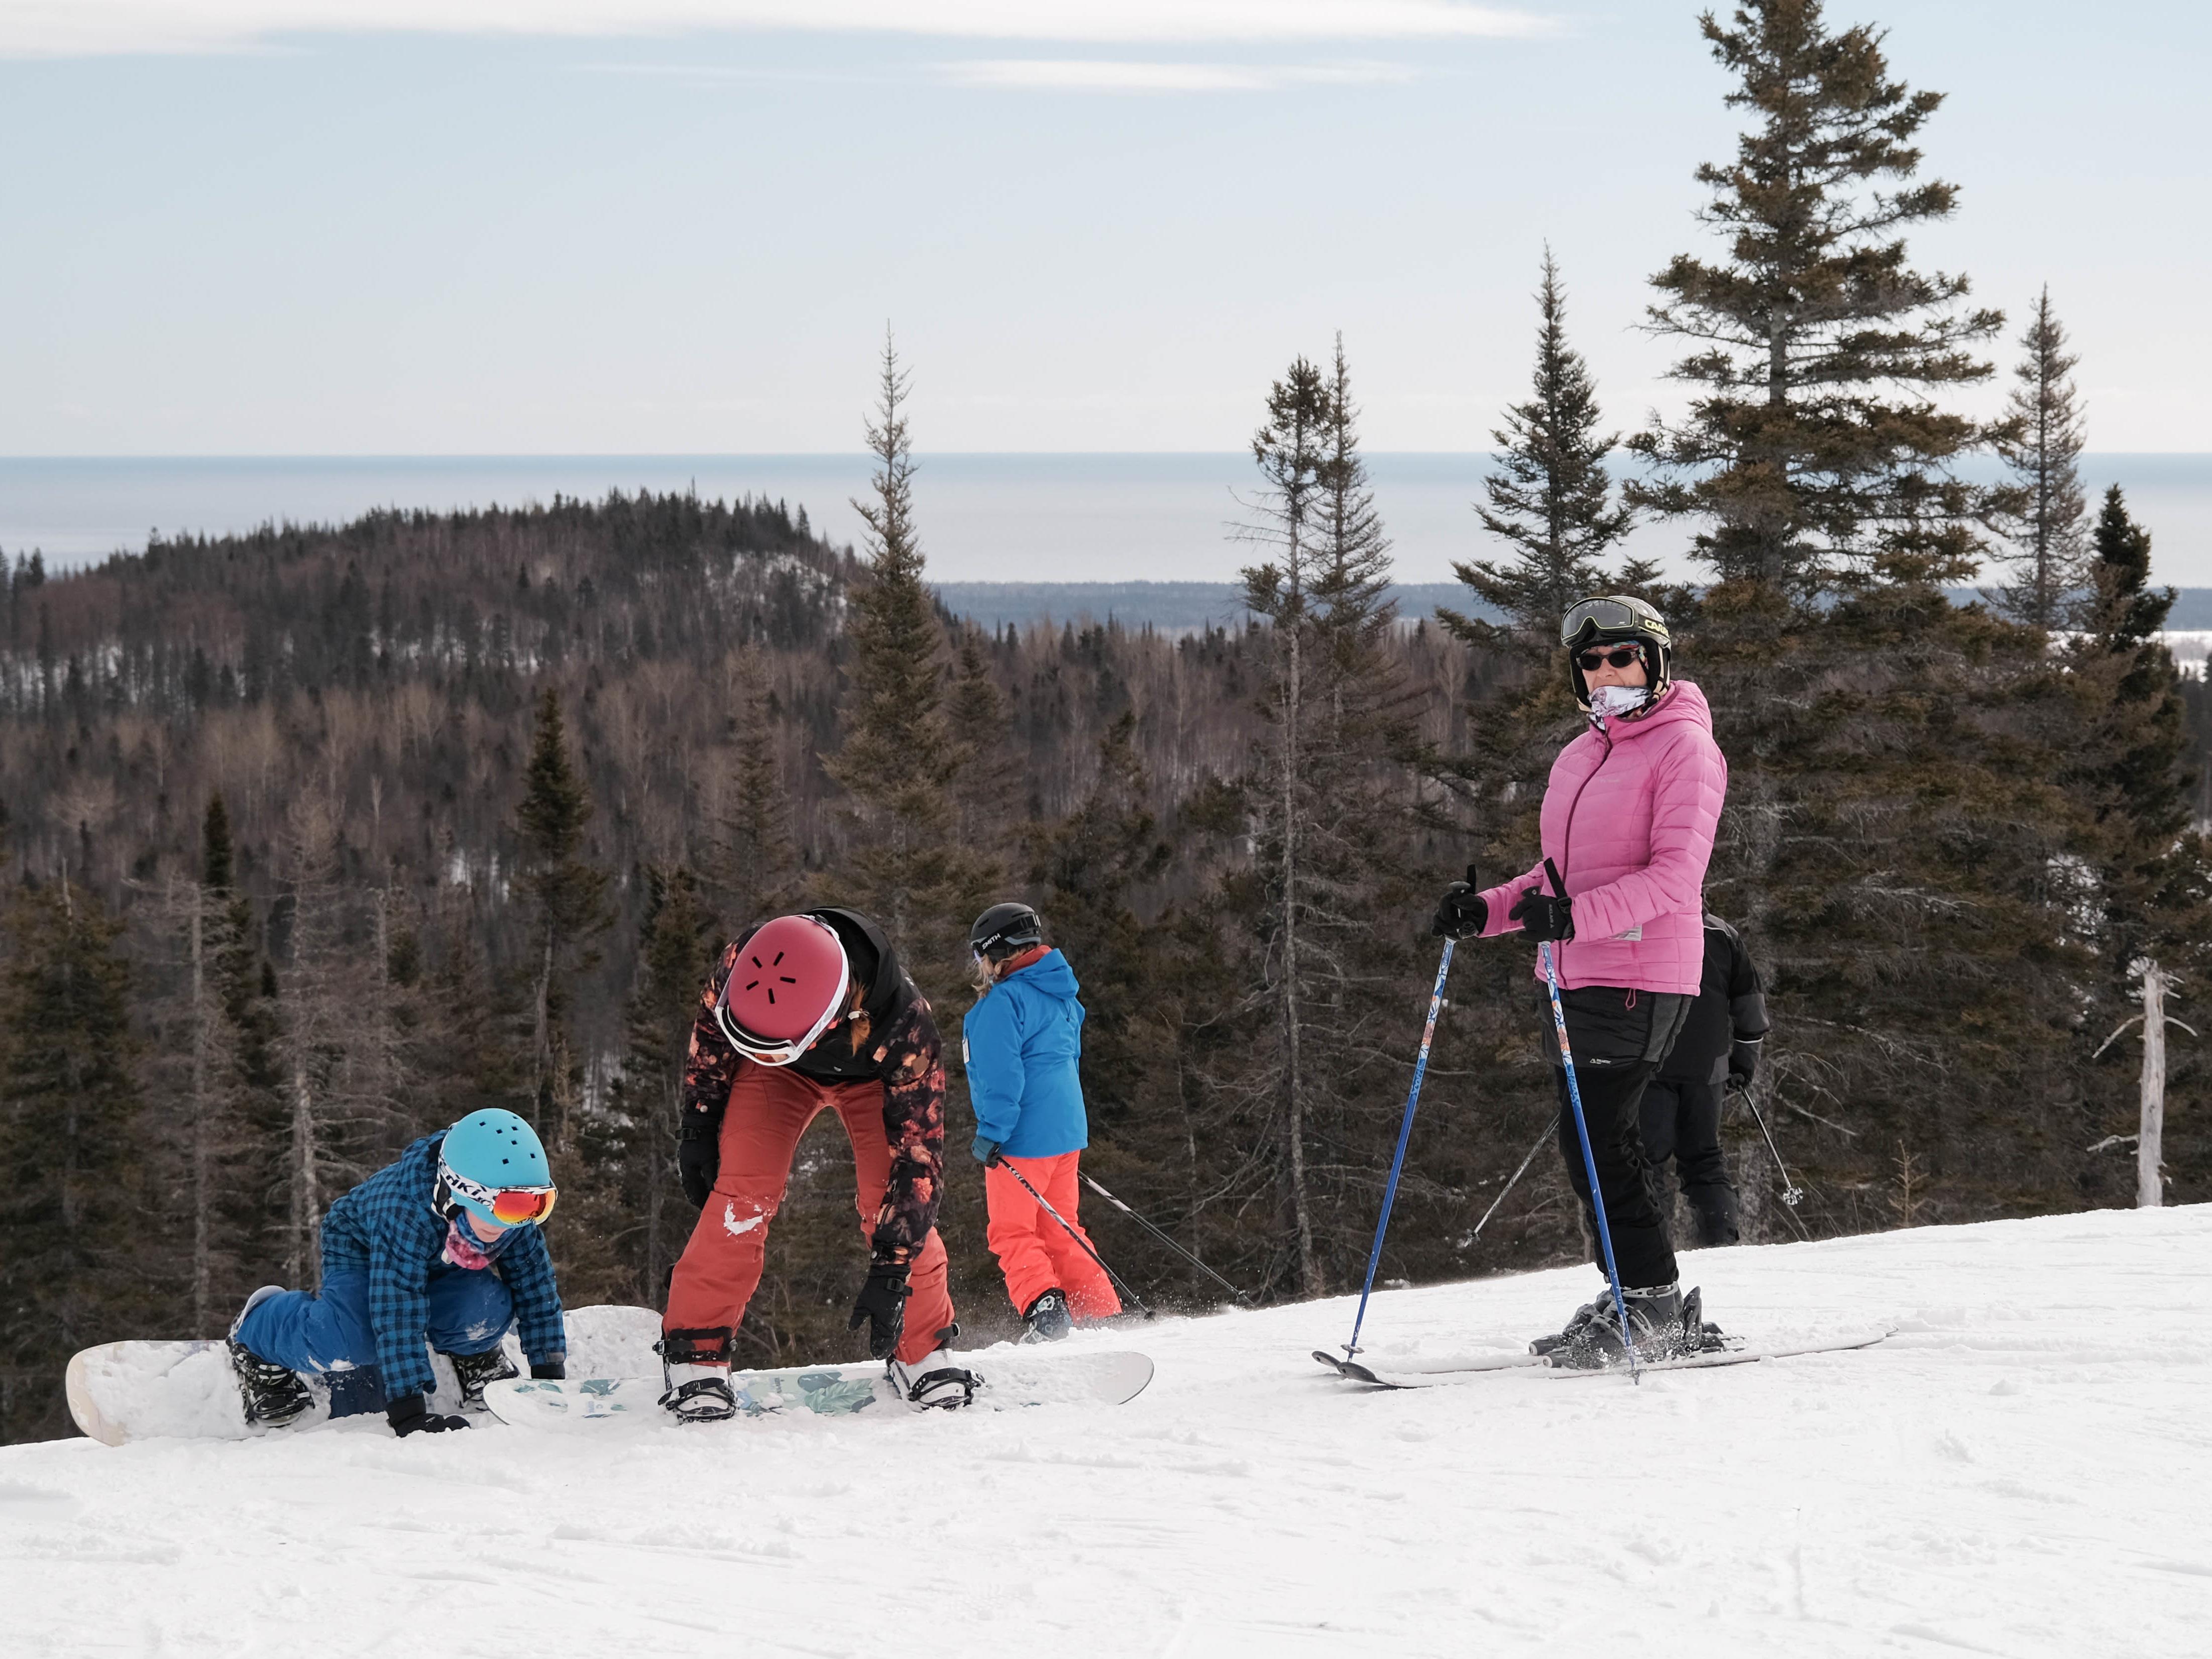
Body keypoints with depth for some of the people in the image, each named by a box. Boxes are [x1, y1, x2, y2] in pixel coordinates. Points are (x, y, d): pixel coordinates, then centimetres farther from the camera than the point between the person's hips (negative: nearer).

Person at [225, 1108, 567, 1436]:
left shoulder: (519, 1220, -29)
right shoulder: (406, 1213, -45)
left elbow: (537, 1289, -16)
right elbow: (397, 1316, -48)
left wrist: (551, 1378, -20)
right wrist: (409, 1414, -51)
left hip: (441, 1267, 4)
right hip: (360, 1249, -4)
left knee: (488, 1307, -29)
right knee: (353, 1339, -33)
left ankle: (472, 1354, 10)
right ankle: (256, 1329, 0)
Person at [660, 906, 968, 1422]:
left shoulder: (906, 1026, -45)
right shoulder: (742, 965, -38)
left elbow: (919, 1152, -36)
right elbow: (710, 1031, -12)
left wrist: (890, 1270, -36)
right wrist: (698, 1124, -5)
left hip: (873, 1074, -1)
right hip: (780, 1073, 1)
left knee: (894, 1196, -18)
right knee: (743, 1193, -17)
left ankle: (922, 1351, 2)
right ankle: (695, 1349, -7)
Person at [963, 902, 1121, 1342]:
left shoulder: (1003, 1002, -14)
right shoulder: (1060, 997, 16)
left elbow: (1001, 1075, -21)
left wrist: (992, 1132, -20)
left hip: (1023, 1136, -9)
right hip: (1067, 1130, 9)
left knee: (1012, 1232, -2)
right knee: (1059, 1230, 15)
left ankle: (1045, 1311, -16)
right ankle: (1104, 1314, 10)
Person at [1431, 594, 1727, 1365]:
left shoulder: (1684, 748, -6)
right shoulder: (1579, 757, 19)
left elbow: (1675, 874, -17)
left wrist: (1577, 916, -28)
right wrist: (1487, 910, 7)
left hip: (1638, 976, -8)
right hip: (1570, 977, 8)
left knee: (1593, 1140, -12)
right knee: (1598, 1142, 8)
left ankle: (1650, 1305, -4)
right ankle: (1653, 1306, 16)